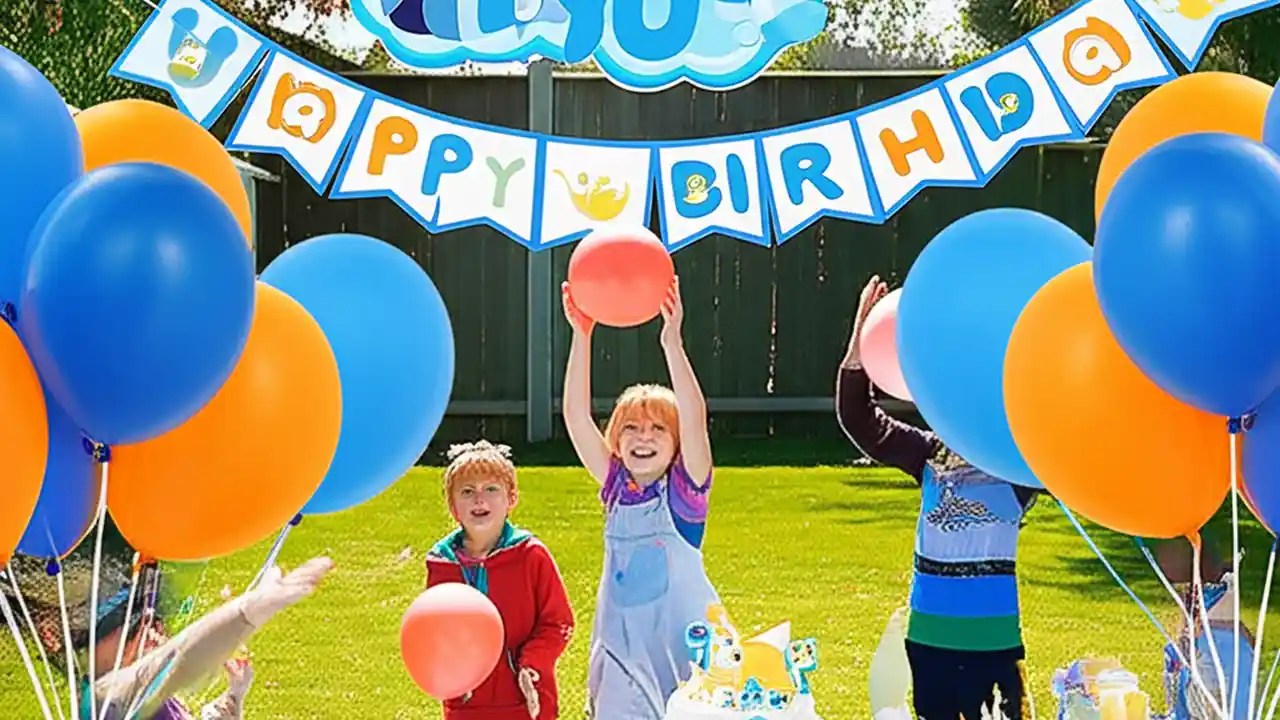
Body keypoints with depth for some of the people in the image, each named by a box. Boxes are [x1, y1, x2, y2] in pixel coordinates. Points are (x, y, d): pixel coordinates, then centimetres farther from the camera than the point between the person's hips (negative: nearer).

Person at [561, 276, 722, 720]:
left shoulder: (685, 489, -4)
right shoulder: (616, 487, 6)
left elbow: (694, 417, -20)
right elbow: (576, 417, -2)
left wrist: (672, 342, -29)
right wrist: (581, 336, -10)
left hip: (682, 637, -3)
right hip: (622, 643, 3)